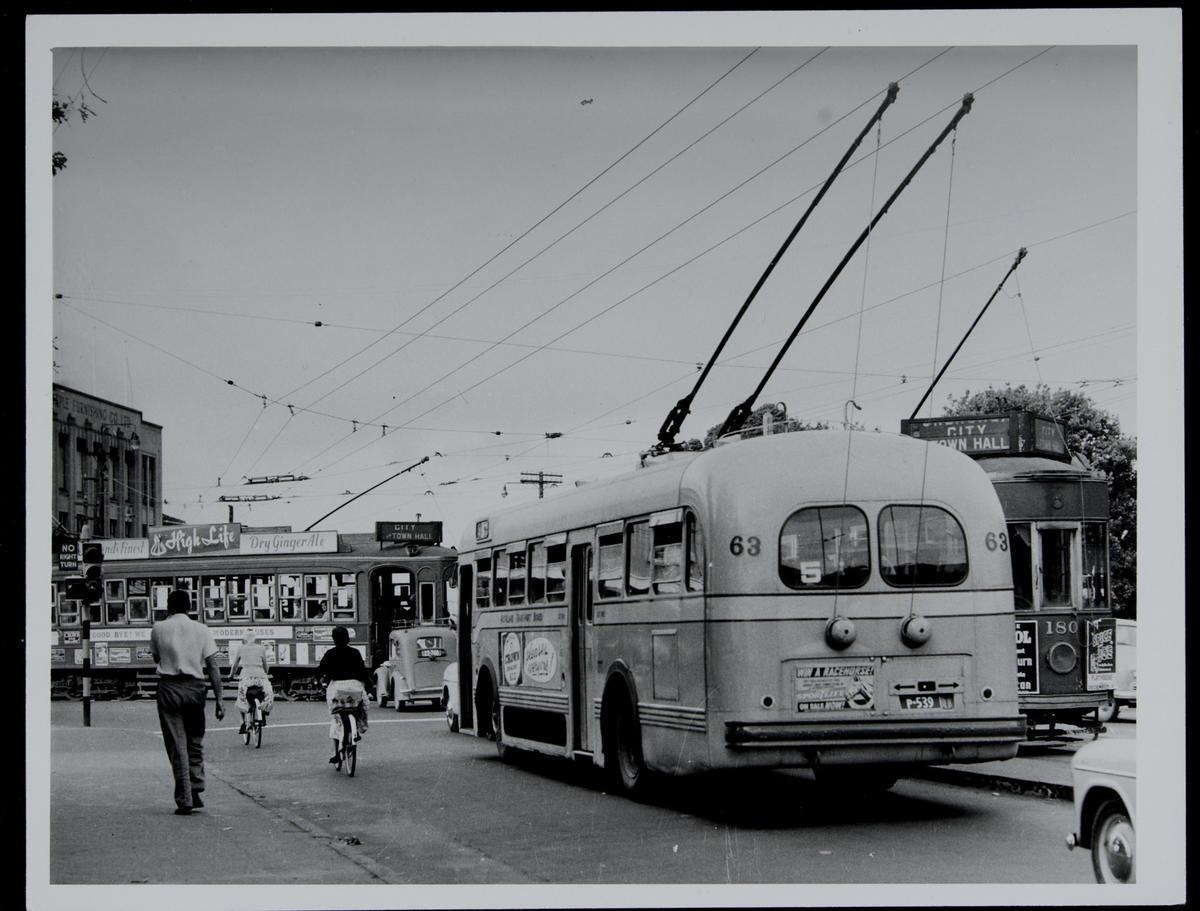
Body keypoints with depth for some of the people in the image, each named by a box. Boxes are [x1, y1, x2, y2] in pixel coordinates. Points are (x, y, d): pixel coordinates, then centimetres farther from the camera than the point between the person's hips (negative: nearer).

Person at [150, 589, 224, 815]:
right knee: (195, 743, 17)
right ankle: (196, 792, 9)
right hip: (195, 688, 1)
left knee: (177, 746, 2)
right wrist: (219, 699, 0)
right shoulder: (201, 629, 2)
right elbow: (213, 666, -1)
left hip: (169, 688, -1)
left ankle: (184, 801, -2)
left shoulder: (159, 628, 1)